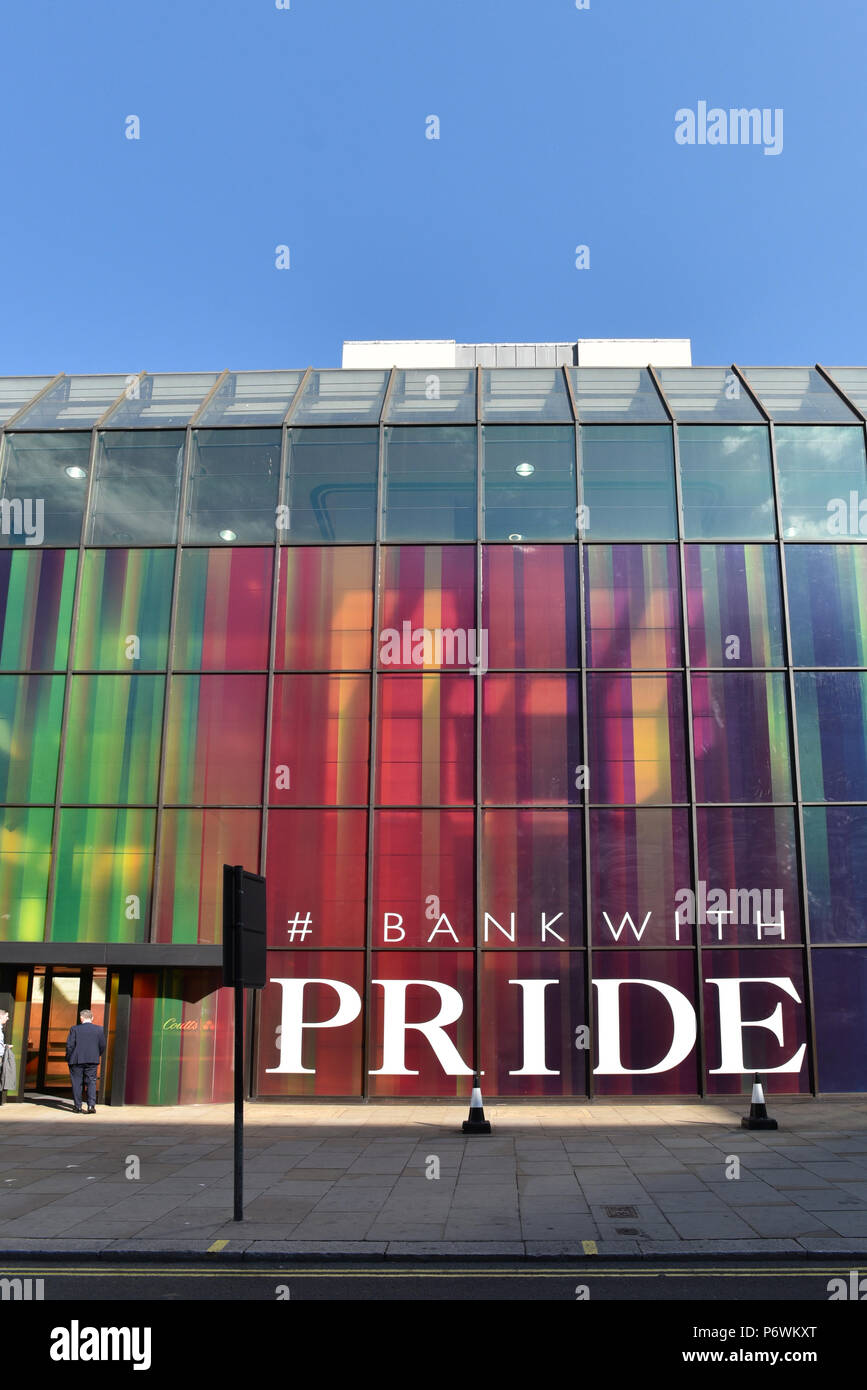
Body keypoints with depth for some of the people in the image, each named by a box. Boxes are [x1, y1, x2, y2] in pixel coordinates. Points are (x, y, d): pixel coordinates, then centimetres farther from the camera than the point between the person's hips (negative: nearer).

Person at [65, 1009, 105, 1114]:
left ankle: (77, 1106, 10)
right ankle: (91, 1105, -5)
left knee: (77, 1083, 8)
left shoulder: (75, 1029, -4)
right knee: (91, 1082, 6)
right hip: (92, 1060, 1)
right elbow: (102, 1046, 3)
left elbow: (69, 1045, -7)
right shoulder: (98, 1029, 3)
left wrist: (68, 1058, 5)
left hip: (77, 1060, -1)